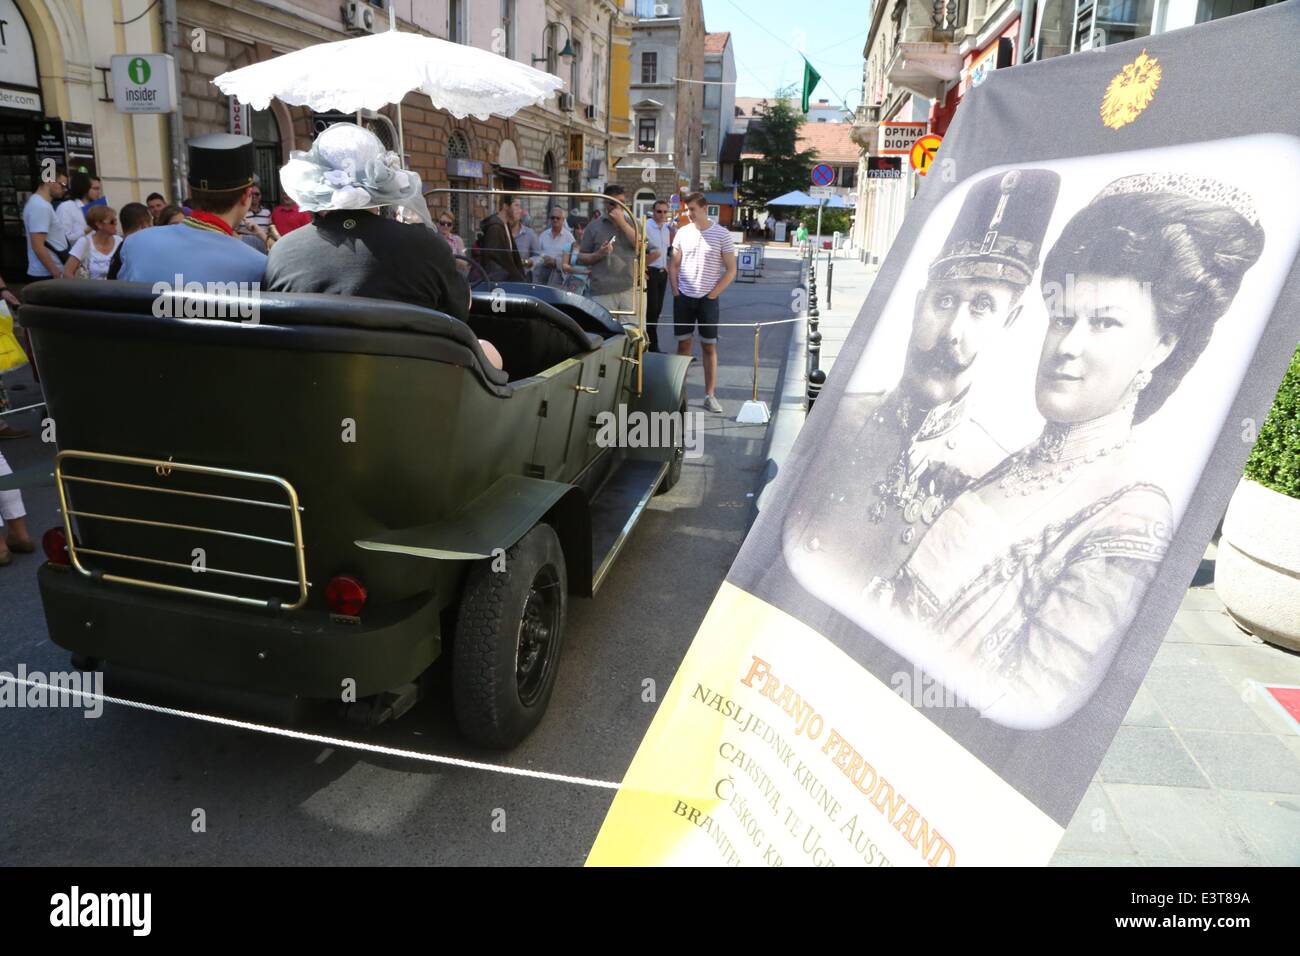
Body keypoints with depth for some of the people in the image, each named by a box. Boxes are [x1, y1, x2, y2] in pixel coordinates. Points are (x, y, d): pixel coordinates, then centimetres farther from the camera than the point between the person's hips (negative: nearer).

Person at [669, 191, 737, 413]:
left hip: (707, 299, -3)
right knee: (683, 345, 8)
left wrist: (712, 294, -8)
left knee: (709, 347, 2)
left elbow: (731, 270, -4)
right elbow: (673, 265, 12)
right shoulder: (682, 233, 5)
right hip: (684, 298, 3)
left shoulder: (722, 235, -5)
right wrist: (675, 292, 2)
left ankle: (710, 395, 7)